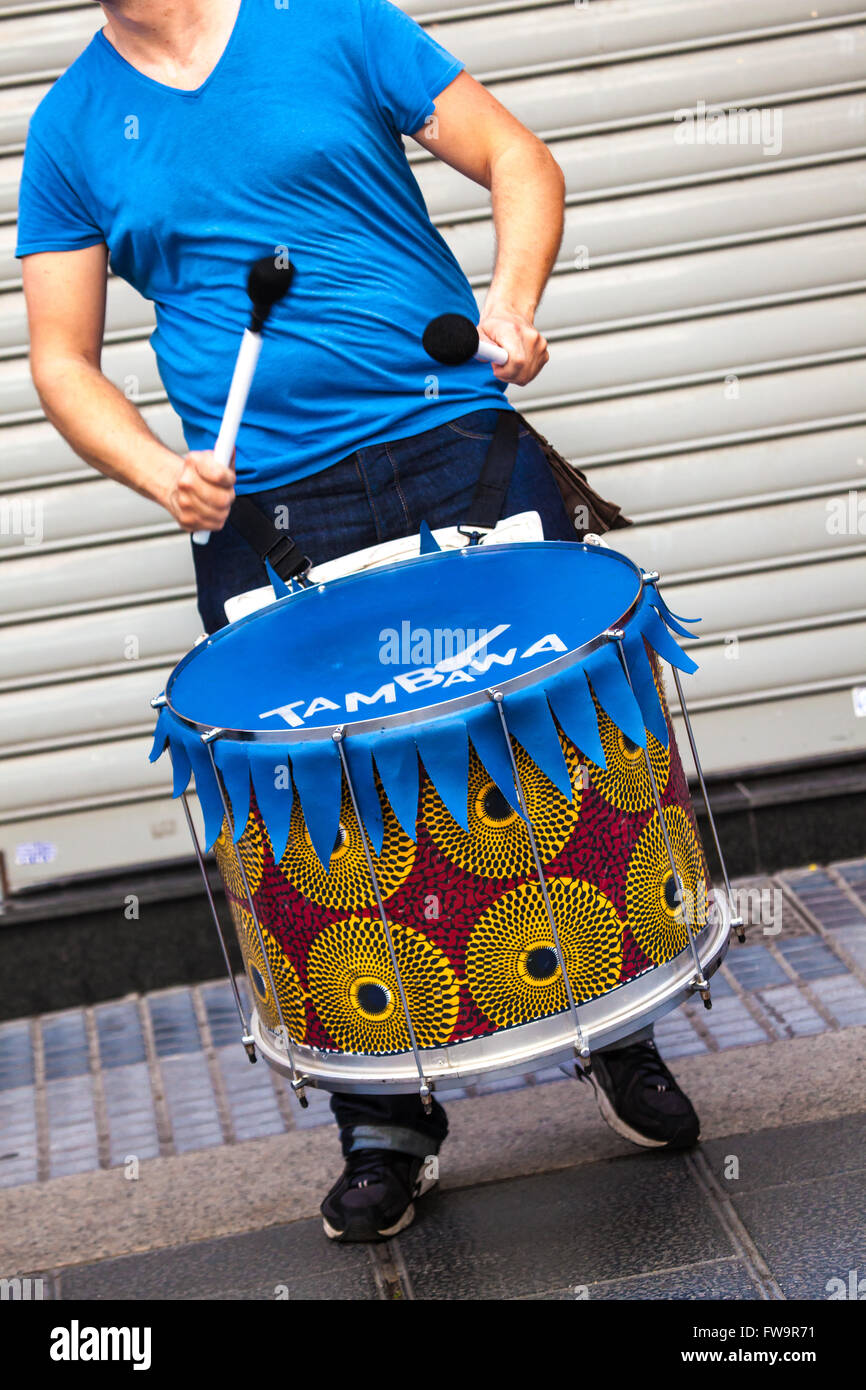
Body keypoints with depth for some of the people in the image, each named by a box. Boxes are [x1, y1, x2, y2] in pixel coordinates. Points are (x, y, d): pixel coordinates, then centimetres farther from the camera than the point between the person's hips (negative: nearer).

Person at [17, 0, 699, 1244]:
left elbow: (519, 161, 4)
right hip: (265, 515, 1)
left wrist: (511, 298, -15)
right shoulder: (71, 130, 9)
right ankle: (386, 1122, 19)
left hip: (459, 452, 0)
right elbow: (63, 361, 10)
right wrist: (163, 472, -9)